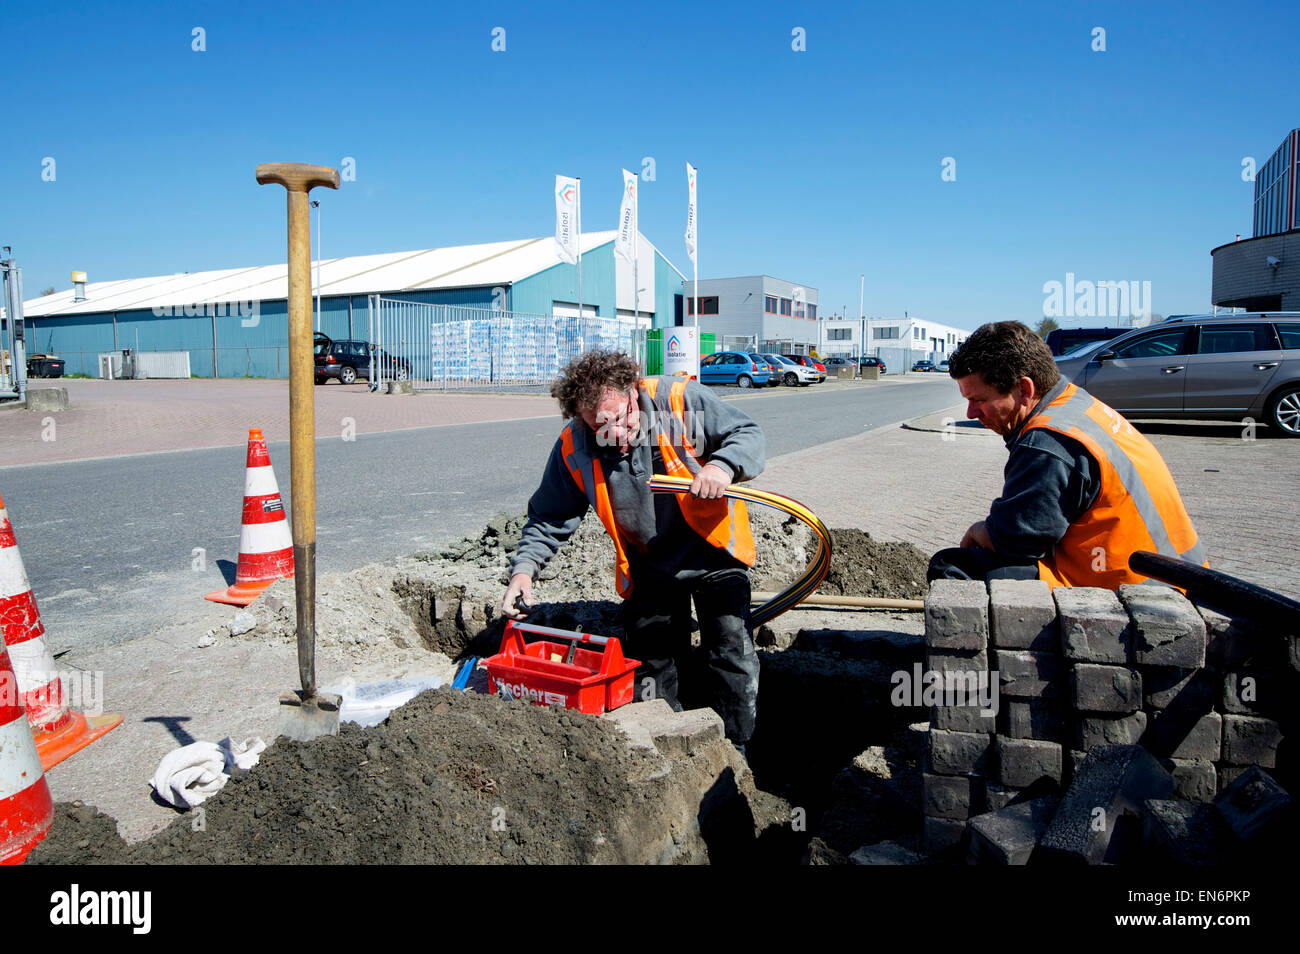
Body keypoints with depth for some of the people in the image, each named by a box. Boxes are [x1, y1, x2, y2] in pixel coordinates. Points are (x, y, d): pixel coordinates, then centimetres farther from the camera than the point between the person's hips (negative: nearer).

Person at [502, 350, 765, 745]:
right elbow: (549, 518, -4)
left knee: (734, 660, -1)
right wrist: (524, 567, -19)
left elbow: (749, 434, -13)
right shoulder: (574, 448, -15)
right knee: (650, 667, 11)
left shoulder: (682, 401, -22)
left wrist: (722, 465, -34)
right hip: (648, 567, 2)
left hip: (713, 553, -2)